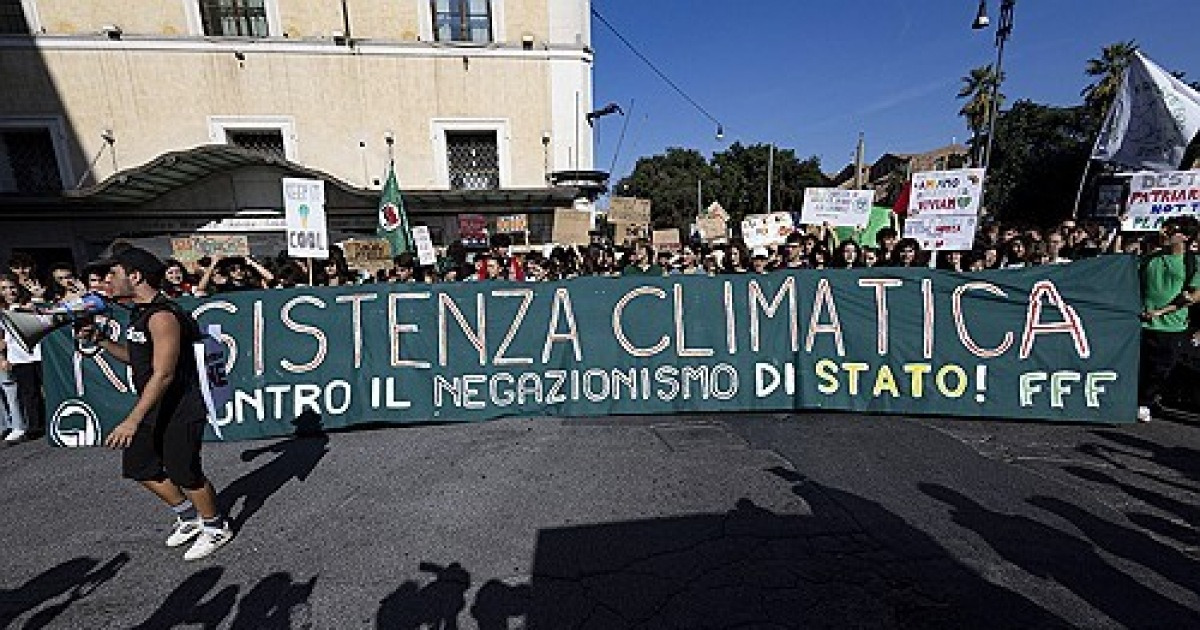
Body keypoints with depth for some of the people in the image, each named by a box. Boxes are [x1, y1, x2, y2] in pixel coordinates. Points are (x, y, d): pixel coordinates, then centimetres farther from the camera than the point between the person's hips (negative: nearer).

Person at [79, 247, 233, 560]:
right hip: (154, 408, 10)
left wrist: (133, 420, -25)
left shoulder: (162, 316, -22)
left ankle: (215, 527, 21)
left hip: (180, 411, -10)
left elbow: (163, 374, -25)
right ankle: (188, 516, 35)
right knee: (139, 467, 18)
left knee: (184, 474, 1)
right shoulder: (140, 313, 10)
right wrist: (99, 340, 9)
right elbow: (135, 357, 22)